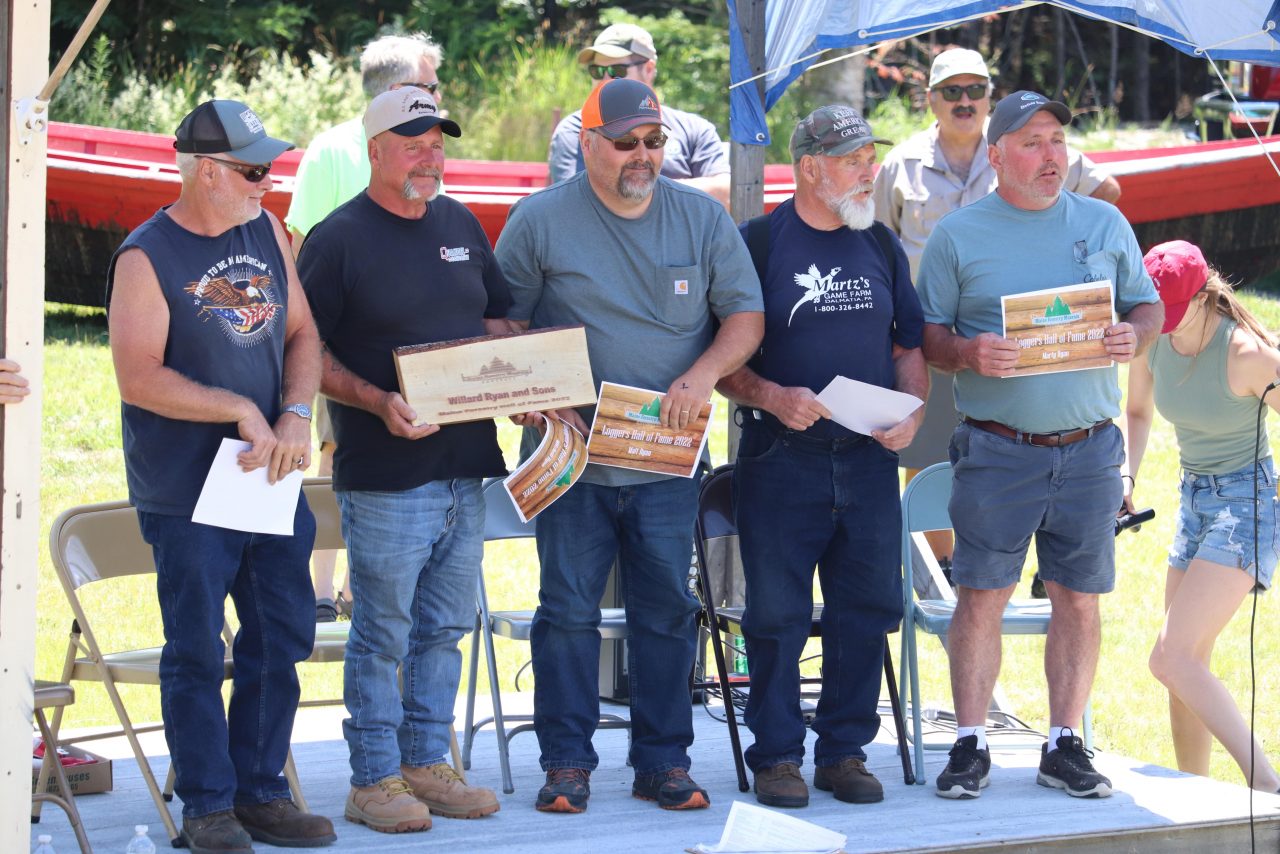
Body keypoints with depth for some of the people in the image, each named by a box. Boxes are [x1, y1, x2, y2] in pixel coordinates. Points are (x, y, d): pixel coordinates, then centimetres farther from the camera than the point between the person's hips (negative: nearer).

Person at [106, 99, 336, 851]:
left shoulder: (267, 233, 9)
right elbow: (139, 377, -16)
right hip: (188, 488, -6)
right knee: (197, 650, -1)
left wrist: (296, 415, -6)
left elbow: (302, 334, 12)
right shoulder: (147, 258, -10)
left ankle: (260, 791, 20)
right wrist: (242, 411, -18)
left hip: (271, 478, 6)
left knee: (283, 635, 10)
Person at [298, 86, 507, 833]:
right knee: (384, 631, -1)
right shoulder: (338, 238, -6)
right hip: (386, 473, -6)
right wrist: (378, 402, -21)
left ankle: (426, 764, 22)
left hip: (467, 464, 6)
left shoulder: (461, 226, 13)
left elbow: (497, 321, 21)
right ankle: (375, 778, 7)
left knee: (445, 626, 12)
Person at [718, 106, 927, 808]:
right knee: (778, 612, -2)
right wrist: (772, 397, -17)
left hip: (870, 459, 4)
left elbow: (909, 347, 17)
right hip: (780, 458, -4)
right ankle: (776, 755, 7)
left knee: (867, 605, 4)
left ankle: (845, 750, 14)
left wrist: (911, 414, -1)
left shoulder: (880, 247, 13)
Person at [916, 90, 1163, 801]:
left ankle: (1065, 746, 11)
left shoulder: (1106, 224, 11)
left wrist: (1134, 335, -7)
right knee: (980, 599, -4)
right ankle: (970, 745, 4)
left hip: (1089, 449, 2)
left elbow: (1148, 305, 16)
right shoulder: (957, 235, 4)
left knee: (1078, 601, 4)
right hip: (996, 449, -2)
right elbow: (927, 336, 4)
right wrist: (967, 354, -17)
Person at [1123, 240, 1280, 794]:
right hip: (1194, 498, 7)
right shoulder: (1152, 341, -3)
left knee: (1172, 659, -20)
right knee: (1185, 668, 10)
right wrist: (1126, 477, 2)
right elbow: (1136, 413, 15)